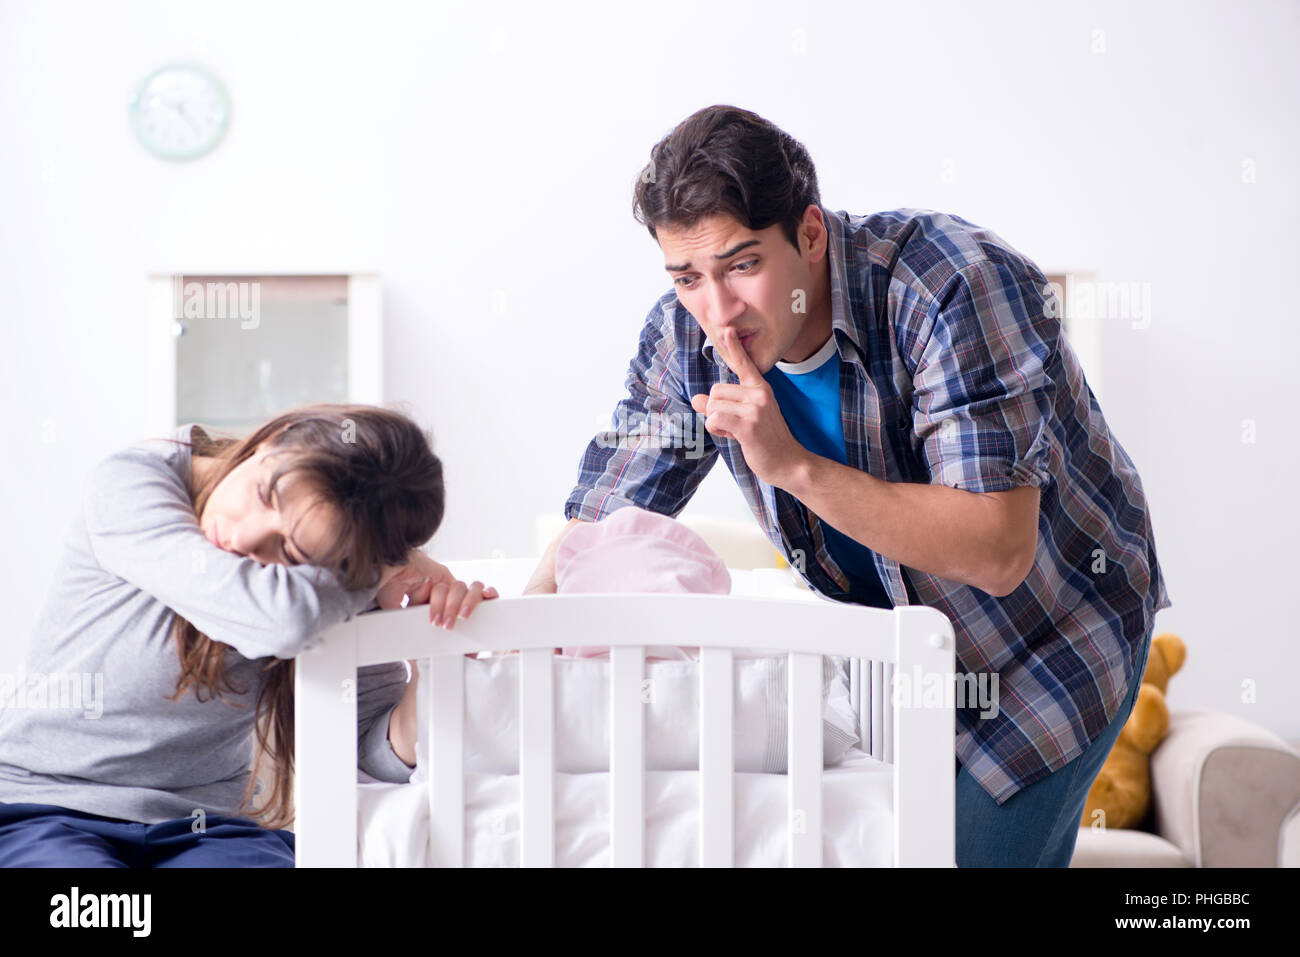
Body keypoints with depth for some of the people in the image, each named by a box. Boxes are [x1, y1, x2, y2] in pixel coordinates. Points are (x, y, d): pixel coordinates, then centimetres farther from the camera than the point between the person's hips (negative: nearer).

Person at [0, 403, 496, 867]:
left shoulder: (334, 581, -4)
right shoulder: (129, 485, -15)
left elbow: (385, 751, -1)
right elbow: (276, 618, -30)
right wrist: (385, 572, -14)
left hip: (205, 827, 3)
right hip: (44, 809, -2)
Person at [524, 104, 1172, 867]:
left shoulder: (958, 283, -31)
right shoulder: (686, 339, -15)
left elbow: (997, 555, -35)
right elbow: (600, 526, -7)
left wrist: (794, 466, -42)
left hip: (1050, 641, -5)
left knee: (977, 850, -10)